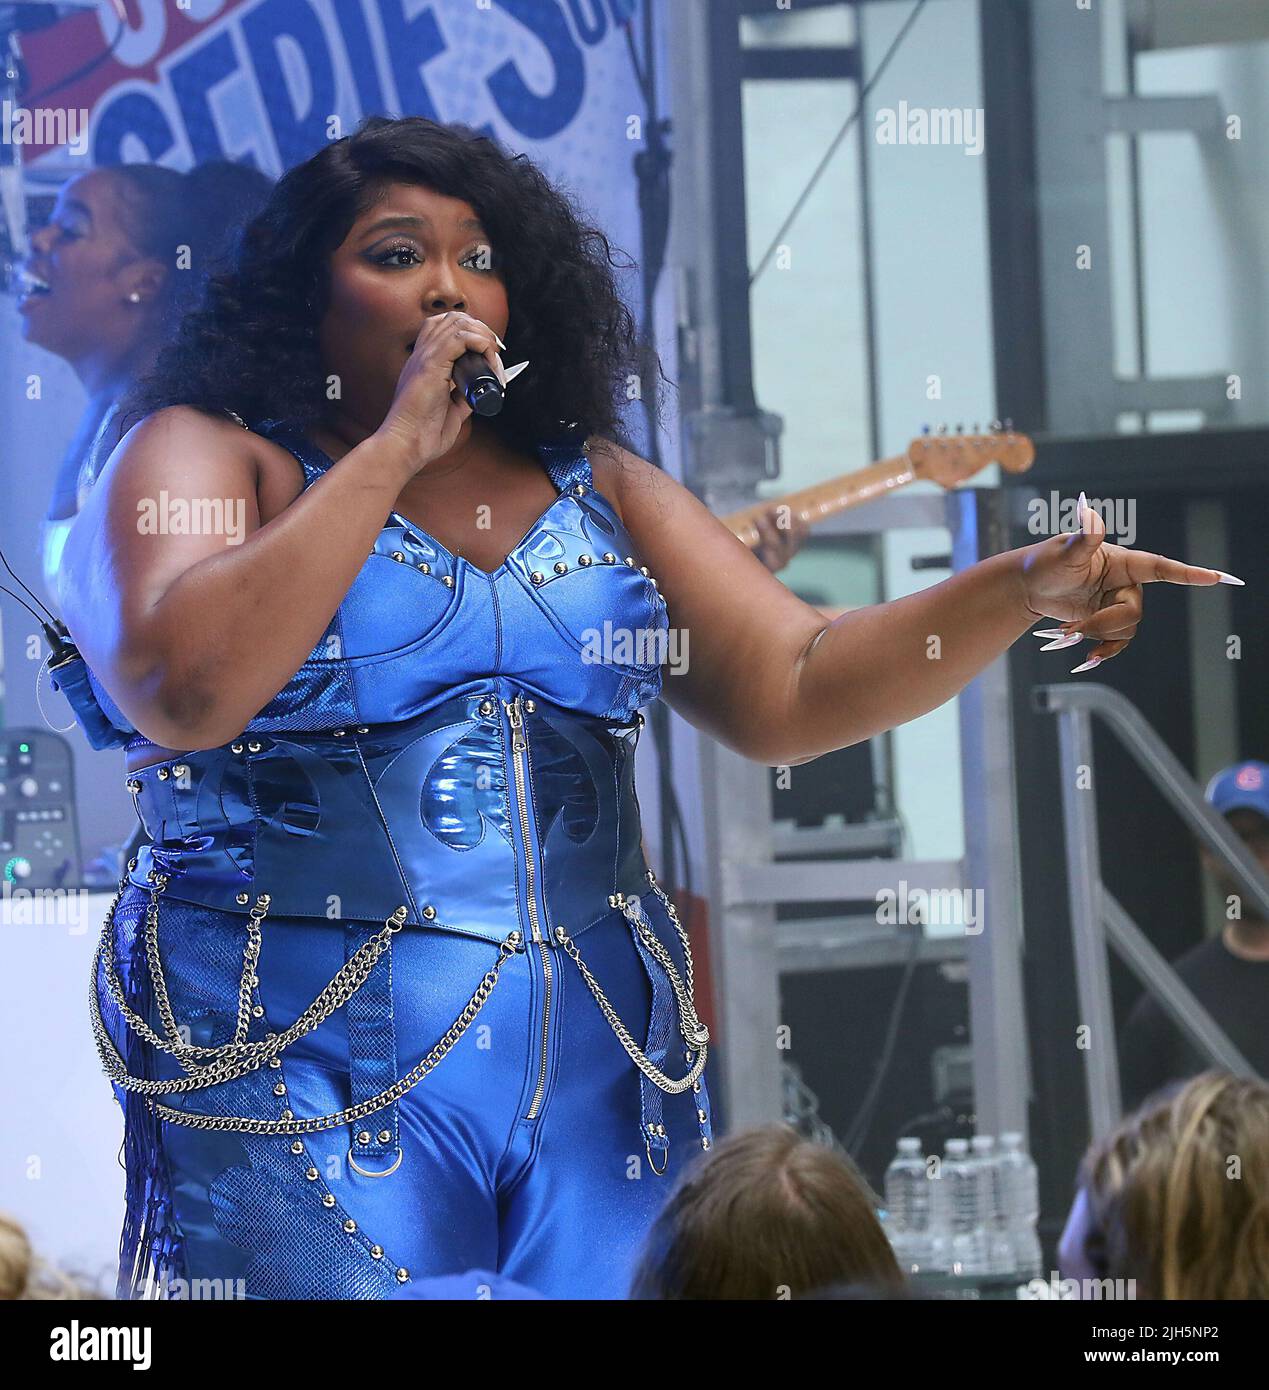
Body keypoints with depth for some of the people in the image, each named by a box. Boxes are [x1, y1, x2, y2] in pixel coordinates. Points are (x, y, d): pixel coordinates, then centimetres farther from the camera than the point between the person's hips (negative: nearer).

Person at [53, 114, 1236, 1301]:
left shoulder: (597, 491, 16)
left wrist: (1025, 588, -10)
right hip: (300, 1065, -5)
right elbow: (184, 691, -16)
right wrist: (395, 447, -11)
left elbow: (792, 692, 7)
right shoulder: (202, 456, 3)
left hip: (596, 1071, 5)